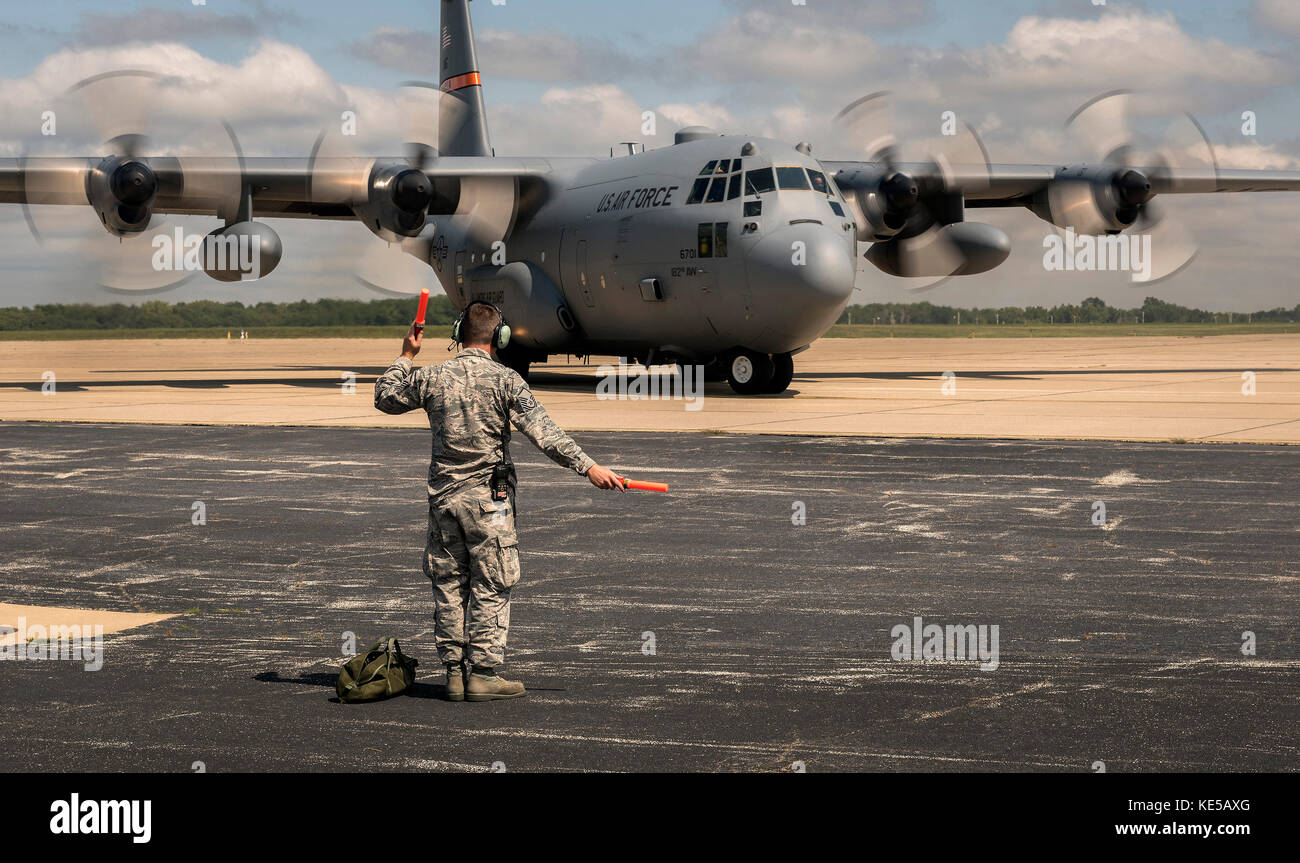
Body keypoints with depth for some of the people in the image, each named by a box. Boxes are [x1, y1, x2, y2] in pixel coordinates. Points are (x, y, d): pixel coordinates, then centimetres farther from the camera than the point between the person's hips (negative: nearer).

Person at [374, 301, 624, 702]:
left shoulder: (431, 377, 1)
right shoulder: (504, 380, -9)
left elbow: (385, 398, 19)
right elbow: (542, 431, -15)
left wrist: (405, 356, 30)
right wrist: (587, 466, -14)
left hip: (443, 495, 4)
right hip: (488, 499, -4)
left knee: (449, 586, 11)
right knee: (490, 588, 3)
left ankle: (454, 671, 14)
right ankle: (483, 673, 3)